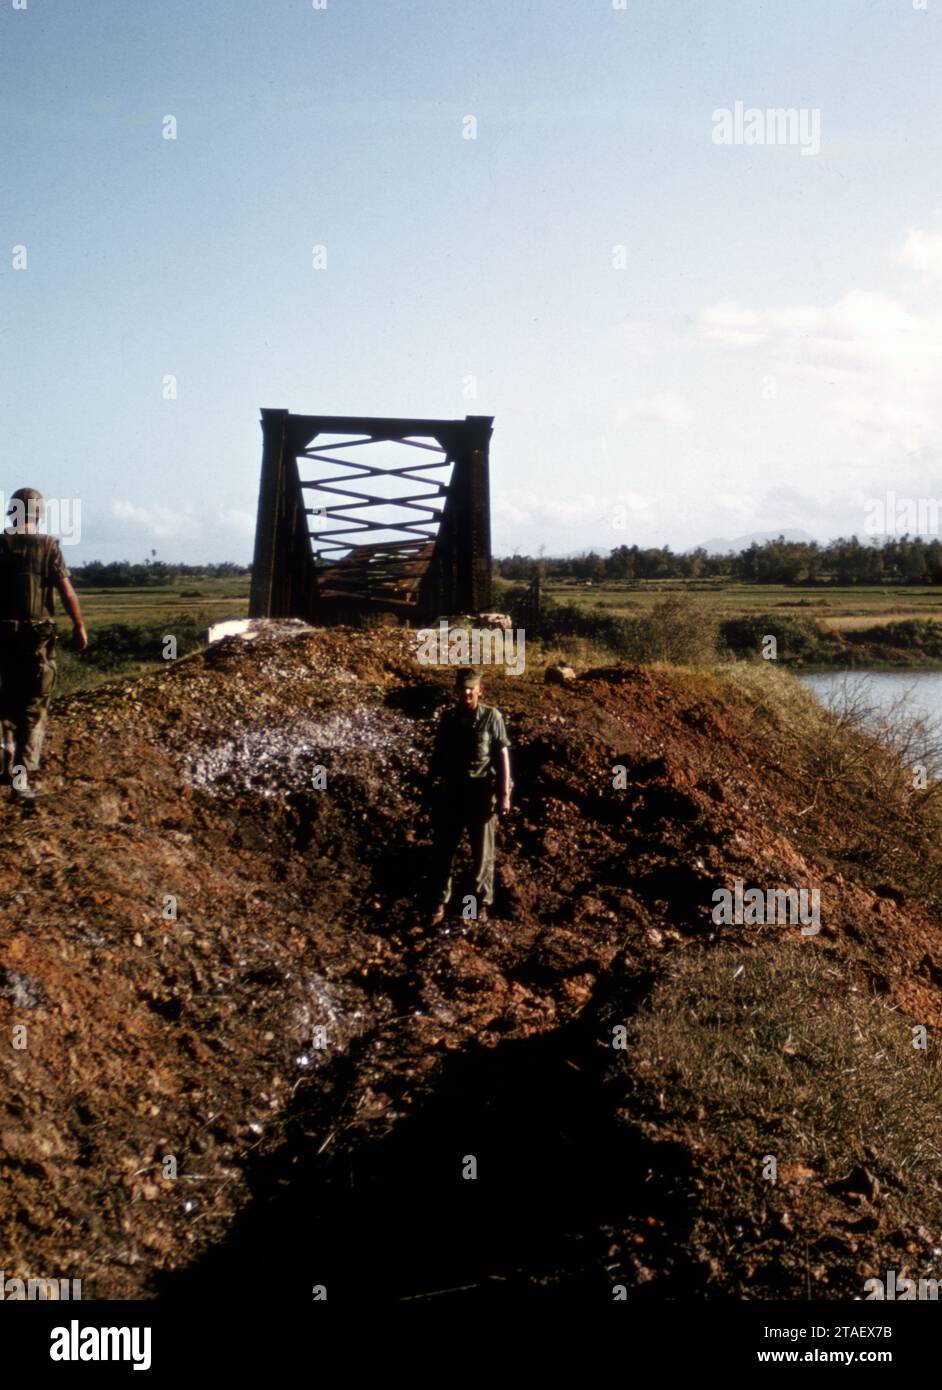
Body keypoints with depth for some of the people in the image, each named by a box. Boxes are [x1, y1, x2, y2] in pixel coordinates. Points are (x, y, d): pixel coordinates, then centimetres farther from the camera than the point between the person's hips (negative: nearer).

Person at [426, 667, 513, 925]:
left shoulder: (492, 716, -8)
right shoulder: (448, 718, 3)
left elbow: (502, 755, -8)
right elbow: (438, 754, 11)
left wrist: (504, 793, -11)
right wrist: (431, 785, 11)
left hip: (482, 791, -3)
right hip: (451, 790, 3)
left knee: (482, 851, 7)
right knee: (443, 848, 7)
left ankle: (481, 903, 21)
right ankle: (439, 902, 20)